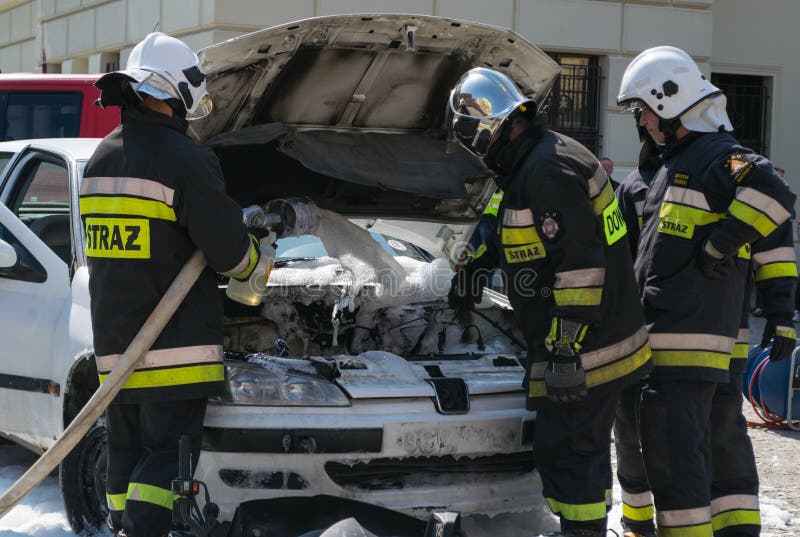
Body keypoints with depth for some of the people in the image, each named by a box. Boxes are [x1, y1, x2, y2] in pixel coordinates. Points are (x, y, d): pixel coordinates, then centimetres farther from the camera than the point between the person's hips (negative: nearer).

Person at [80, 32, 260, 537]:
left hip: (115, 344, 7)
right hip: (175, 345, -7)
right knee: (165, 457, -4)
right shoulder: (187, 161, -13)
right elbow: (229, 248, -11)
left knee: (127, 454, 15)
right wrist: (258, 261, 12)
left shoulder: (101, 159, 12)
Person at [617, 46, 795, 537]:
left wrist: (721, 244, -22)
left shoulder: (717, 156, -10)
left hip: (686, 339, -11)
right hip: (663, 333, 11)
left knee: (673, 450, -11)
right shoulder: (676, 162, 23)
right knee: (690, 448, 15)